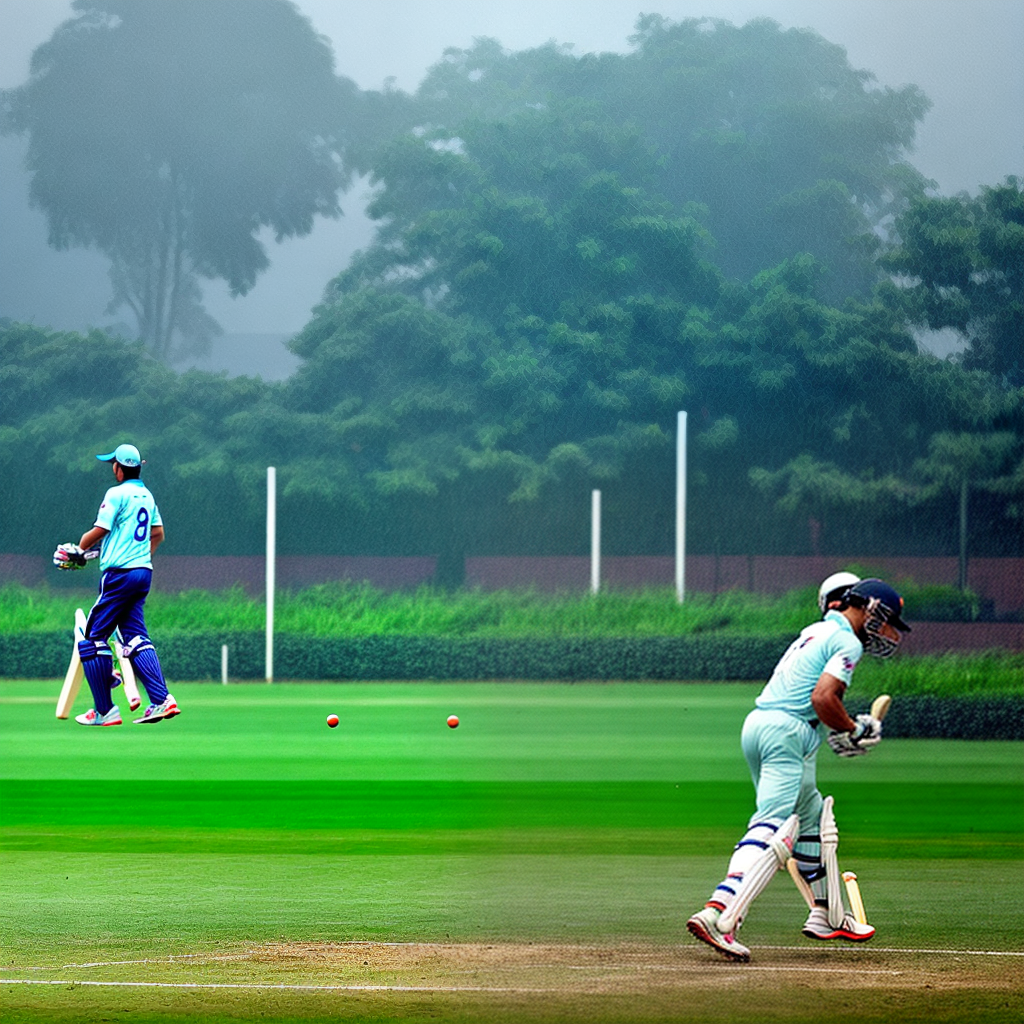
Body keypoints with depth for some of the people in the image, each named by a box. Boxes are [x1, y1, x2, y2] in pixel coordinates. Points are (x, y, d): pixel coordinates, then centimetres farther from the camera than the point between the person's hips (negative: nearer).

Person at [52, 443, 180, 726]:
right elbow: (158, 534, 23)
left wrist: (78, 550, 4)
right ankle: (161, 700, -11)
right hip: (144, 573, 8)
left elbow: (99, 530, -13)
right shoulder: (147, 496, 15)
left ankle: (104, 711, -3)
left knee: (93, 637, -1)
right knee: (135, 637, 6)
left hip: (119, 574, -8)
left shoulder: (117, 494, -10)